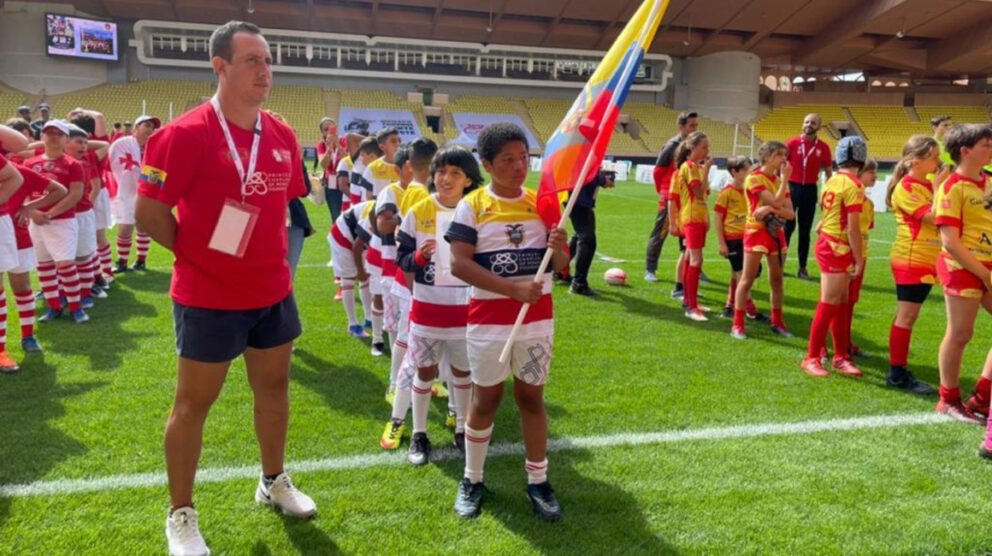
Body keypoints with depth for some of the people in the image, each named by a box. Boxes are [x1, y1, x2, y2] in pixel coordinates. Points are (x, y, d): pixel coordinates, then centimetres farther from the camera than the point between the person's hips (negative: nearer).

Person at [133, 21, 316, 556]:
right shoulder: (185, 134, -17)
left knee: (274, 386, 17)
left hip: (273, 291, 6)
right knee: (194, 402, 7)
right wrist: (200, 255, -3)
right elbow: (148, 212, -13)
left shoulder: (282, 135, 3)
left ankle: (273, 482, 39)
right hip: (209, 297, -6)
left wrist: (266, 254, 13)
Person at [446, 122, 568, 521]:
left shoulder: (541, 203, 4)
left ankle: (538, 481, 24)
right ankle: (472, 480, 26)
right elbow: (458, 264, -16)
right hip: (490, 317, -2)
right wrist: (514, 289, -22)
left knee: (532, 397, 11)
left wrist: (560, 250, -18)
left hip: (537, 317, 3)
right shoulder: (472, 205, -7)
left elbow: (558, 265, 7)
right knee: (486, 398, 9)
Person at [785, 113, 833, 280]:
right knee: (788, 226, -5)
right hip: (791, 187, -2)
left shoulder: (823, 147, 1)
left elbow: (828, 172, 10)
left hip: (810, 190, 2)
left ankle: (803, 267, 13)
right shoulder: (792, 143, -3)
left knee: (805, 230, 7)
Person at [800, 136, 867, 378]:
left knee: (841, 303, 13)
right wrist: (859, 260, -12)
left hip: (827, 243, 8)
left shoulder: (832, 180, 10)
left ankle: (840, 356, 21)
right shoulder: (853, 185, -15)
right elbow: (853, 228, -16)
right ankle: (811, 358, 5)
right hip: (838, 249, -8)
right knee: (829, 304, -2)